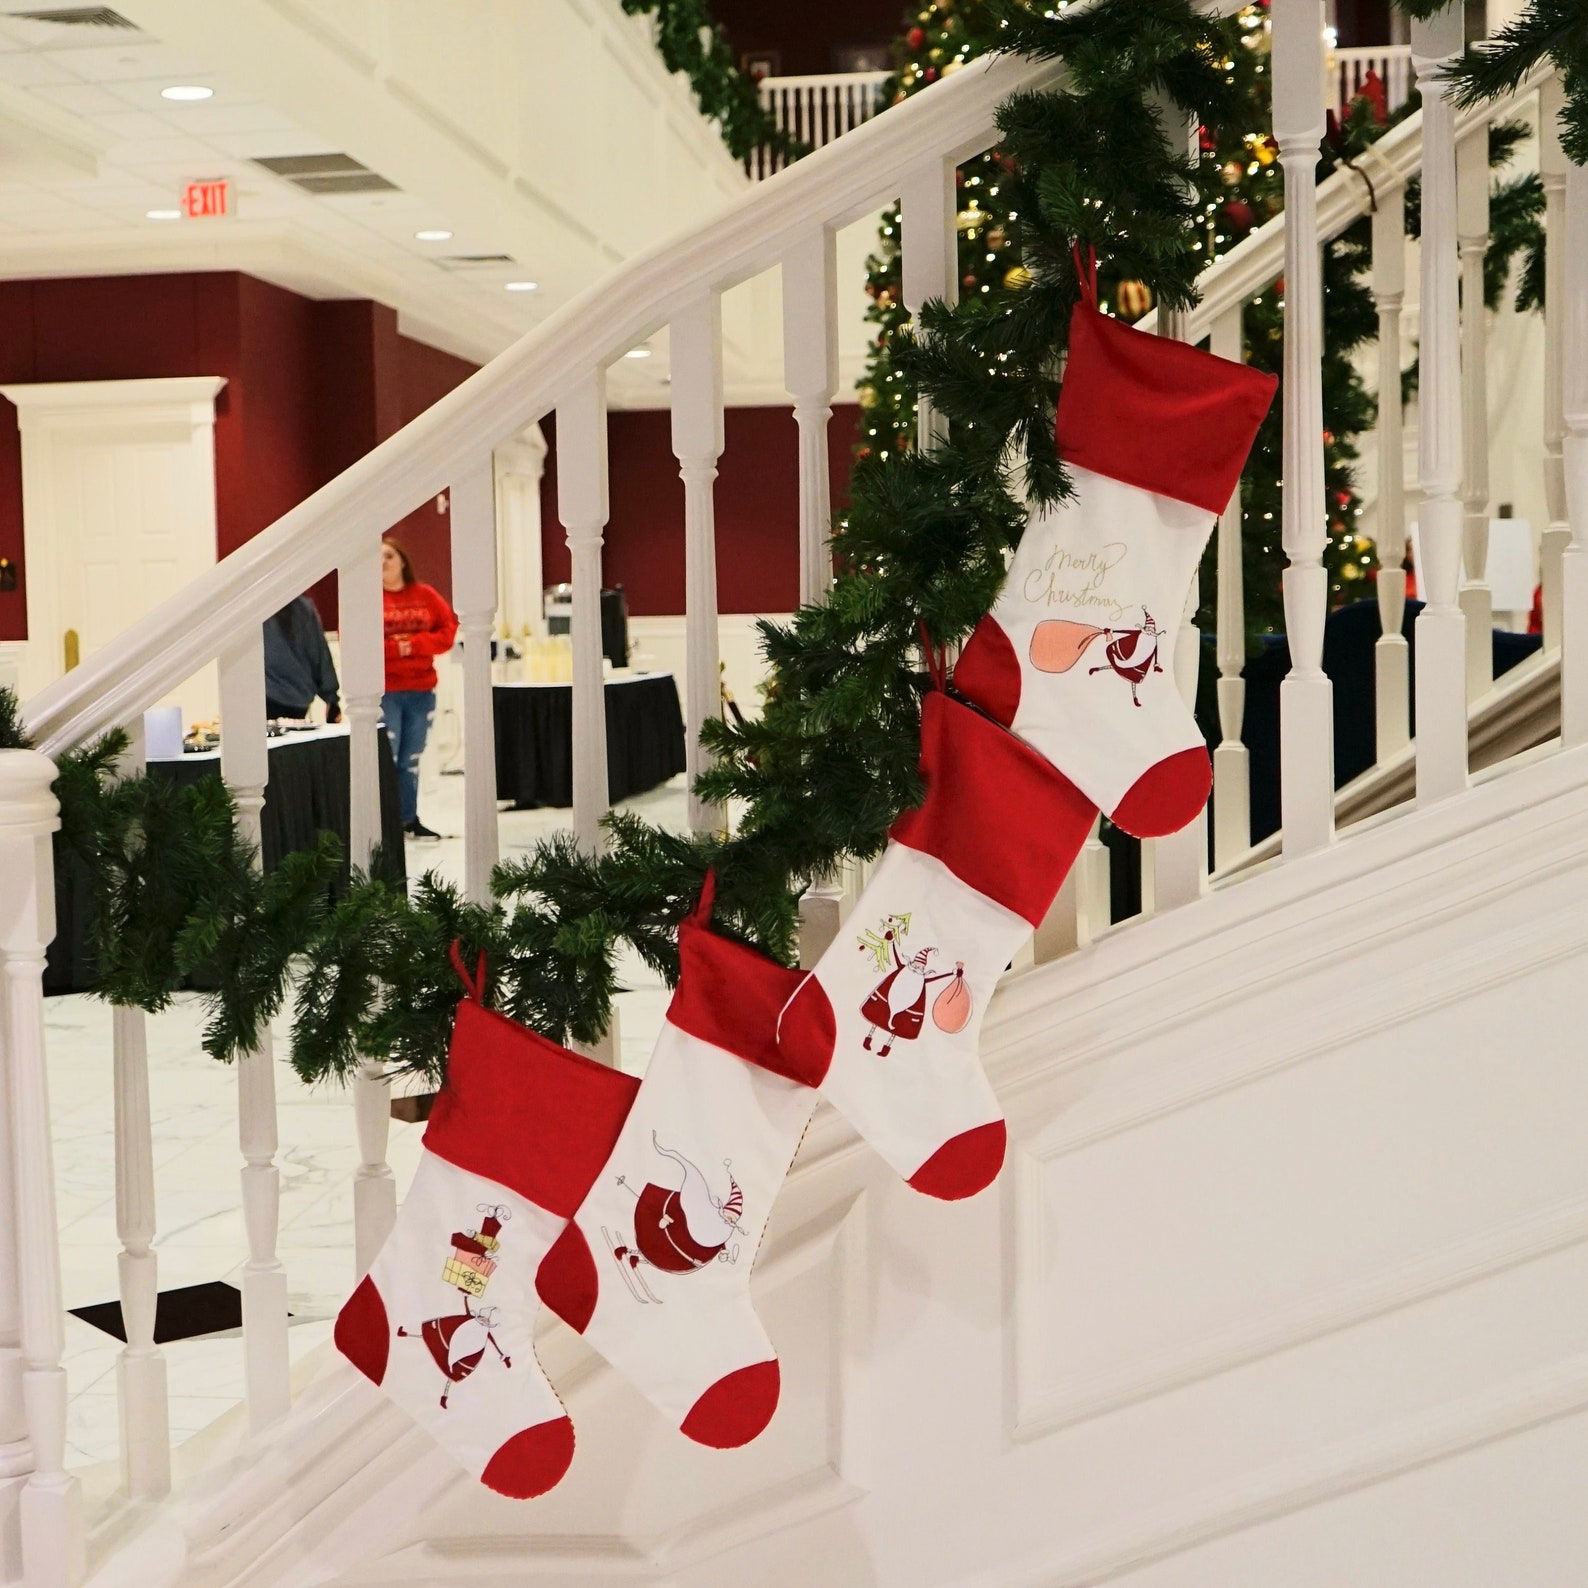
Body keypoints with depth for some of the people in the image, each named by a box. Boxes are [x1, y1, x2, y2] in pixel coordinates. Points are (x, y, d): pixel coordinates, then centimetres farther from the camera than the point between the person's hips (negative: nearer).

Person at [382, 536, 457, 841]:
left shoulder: (426, 596, 9)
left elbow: (448, 630, 3)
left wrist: (414, 644, -11)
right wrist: (393, 648, -17)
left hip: (421, 690, 4)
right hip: (383, 692, -4)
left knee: (411, 759, 10)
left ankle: (410, 819, 17)